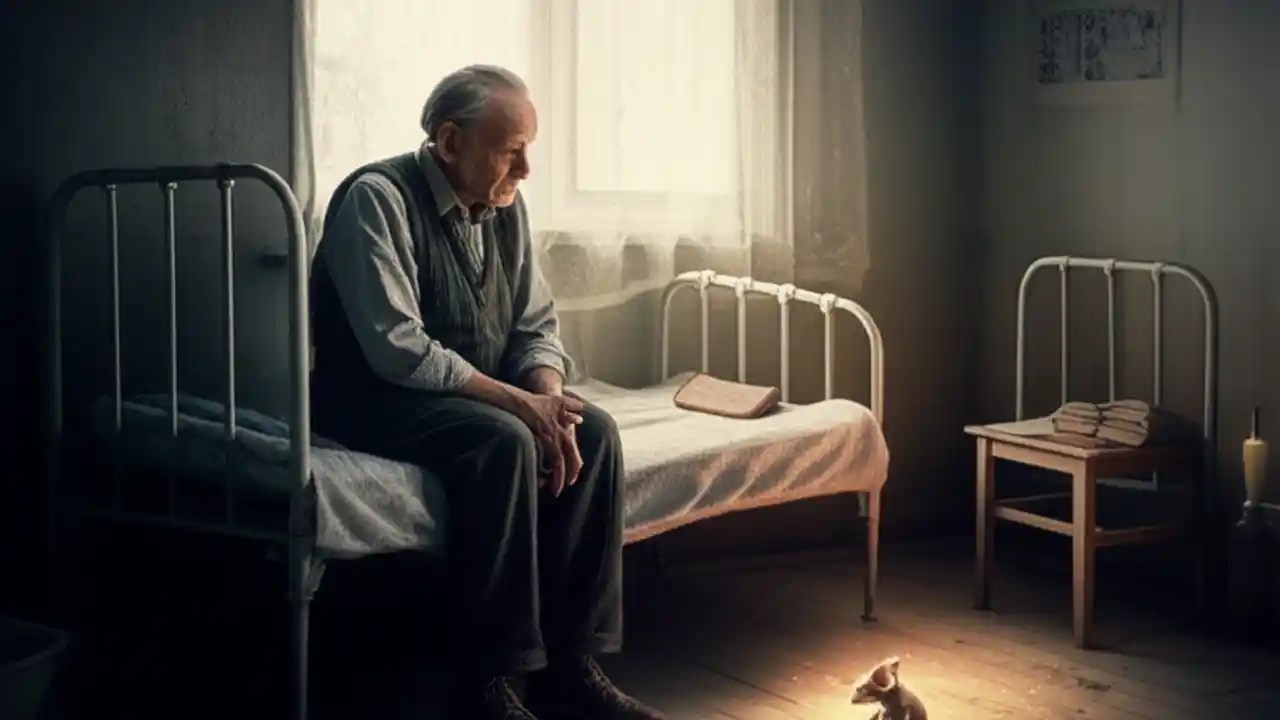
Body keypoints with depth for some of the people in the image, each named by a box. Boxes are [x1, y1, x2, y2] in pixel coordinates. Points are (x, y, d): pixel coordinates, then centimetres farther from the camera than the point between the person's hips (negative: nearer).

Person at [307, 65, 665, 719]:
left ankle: (570, 659, -13)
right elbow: (398, 350, -26)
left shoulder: (505, 206, 5)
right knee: (503, 442, -33)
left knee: (592, 431, -16)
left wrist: (547, 398, -15)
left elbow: (537, 325, 7)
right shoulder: (377, 198, -18)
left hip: (476, 399, 7)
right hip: (373, 400, -7)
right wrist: (519, 402, -27)